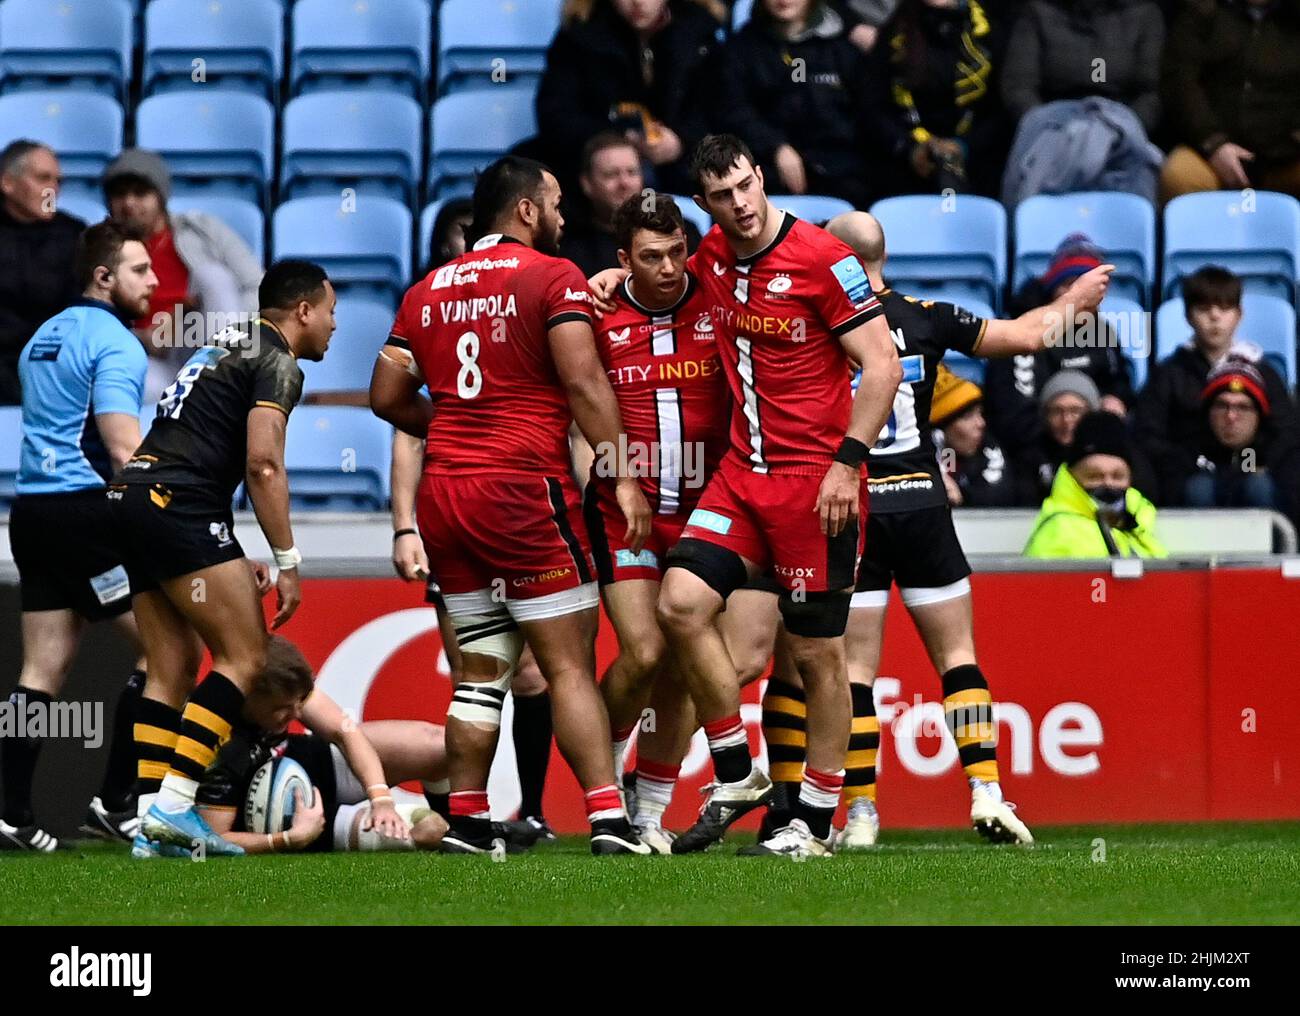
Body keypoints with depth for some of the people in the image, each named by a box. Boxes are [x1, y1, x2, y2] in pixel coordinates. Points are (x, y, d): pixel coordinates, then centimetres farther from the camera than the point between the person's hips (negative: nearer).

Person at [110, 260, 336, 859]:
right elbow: (263, 464, -14)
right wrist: (287, 562, -10)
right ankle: (174, 804, -16)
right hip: (177, 504, -9)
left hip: (131, 495, 9)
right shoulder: (277, 364, -2)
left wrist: (237, 561, 27)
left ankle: (152, 824, 4)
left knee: (173, 668, 11)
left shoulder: (226, 349, 27)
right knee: (244, 656, -6)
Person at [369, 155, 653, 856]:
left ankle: (466, 822, 8)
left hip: (442, 495, 6)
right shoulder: (551, 276, -2)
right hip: (523, 486, -6)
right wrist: (623, 477, -10)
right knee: (570, 664, -6)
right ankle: (609, 820, -13)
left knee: (480, 670, 12)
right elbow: (582, 383, -12)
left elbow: (388, 398, 14)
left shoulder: (428, 292, 15)